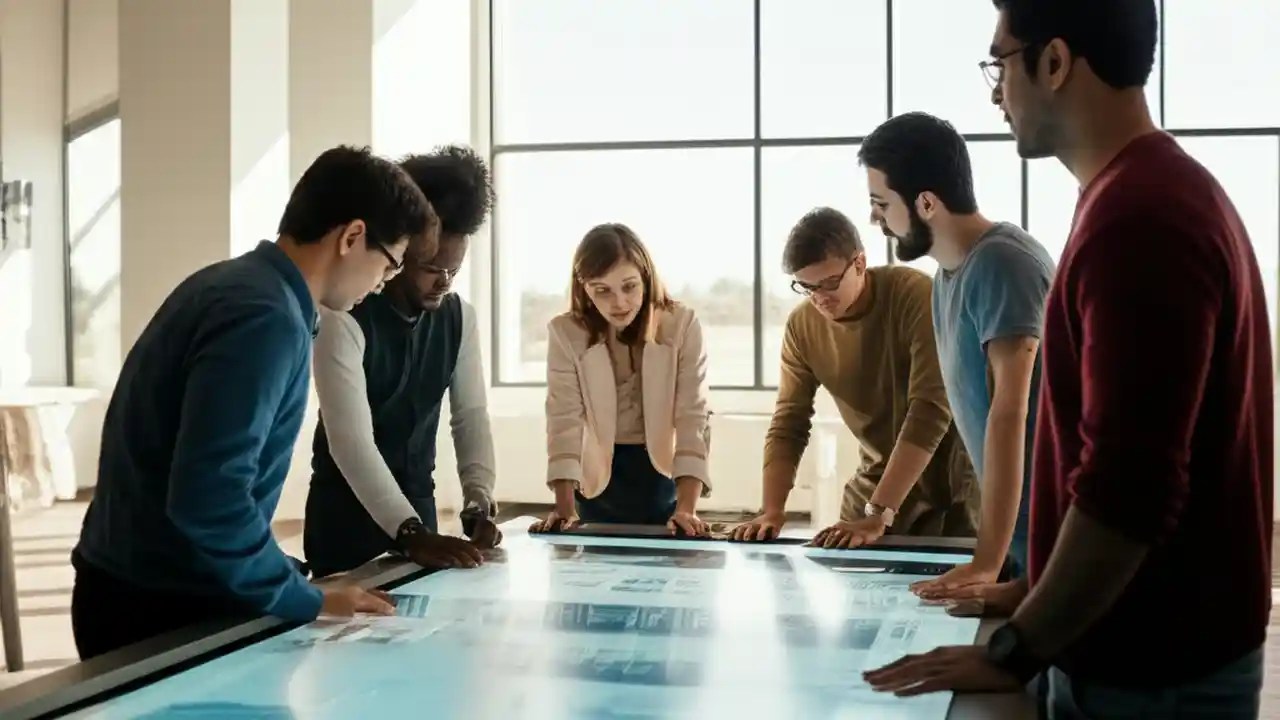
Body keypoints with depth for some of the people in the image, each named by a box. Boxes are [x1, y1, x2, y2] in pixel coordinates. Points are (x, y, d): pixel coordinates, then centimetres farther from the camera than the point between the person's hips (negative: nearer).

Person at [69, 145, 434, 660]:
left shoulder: (231, 283, 8)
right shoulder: (266, 319, -21)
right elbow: (207, 496, -29)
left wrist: (293, 586, 14)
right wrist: (304, 602, -17)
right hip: (164, 608, -9)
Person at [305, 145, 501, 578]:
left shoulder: (459, 317, -2)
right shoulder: (344, 320, -20)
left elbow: (470, 415, -1)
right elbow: (350, 440, -28)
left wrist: (478, 502, -18)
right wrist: (410, 533, -36)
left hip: (418, 505, 5)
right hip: (347, 511, -5)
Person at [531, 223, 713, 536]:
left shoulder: (682, 325, -15)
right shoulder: (565, 333, -13)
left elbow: (693, 420, -20)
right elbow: (564, 422, -19)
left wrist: (687, 509, -31)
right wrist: (565, 509, -30)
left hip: (665, 473, 0)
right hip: (600, 479, 0)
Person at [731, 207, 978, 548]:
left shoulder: (916, 296, -23)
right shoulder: (802, 326, -8)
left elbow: (930, 412, -30)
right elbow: (789, 424, -2)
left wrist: (877, 515, -34)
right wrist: (771, 512, -16)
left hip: (948, 484, -4)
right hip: (878, 481, 4)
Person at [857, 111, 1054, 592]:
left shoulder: (1002, 263, -19)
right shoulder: (949, 273, 8)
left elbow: (1009, 413, -24)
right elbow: (981, 412, 8)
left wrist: (987, 562, -27)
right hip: (1021, 527, 8)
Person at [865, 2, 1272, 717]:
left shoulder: (1136, 217, -23)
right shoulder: (1164, 193, 10)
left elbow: (1128, 488, -28)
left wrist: (1014, 652, -18)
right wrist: (1038, 600, 17)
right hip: (1156, 645, 9)